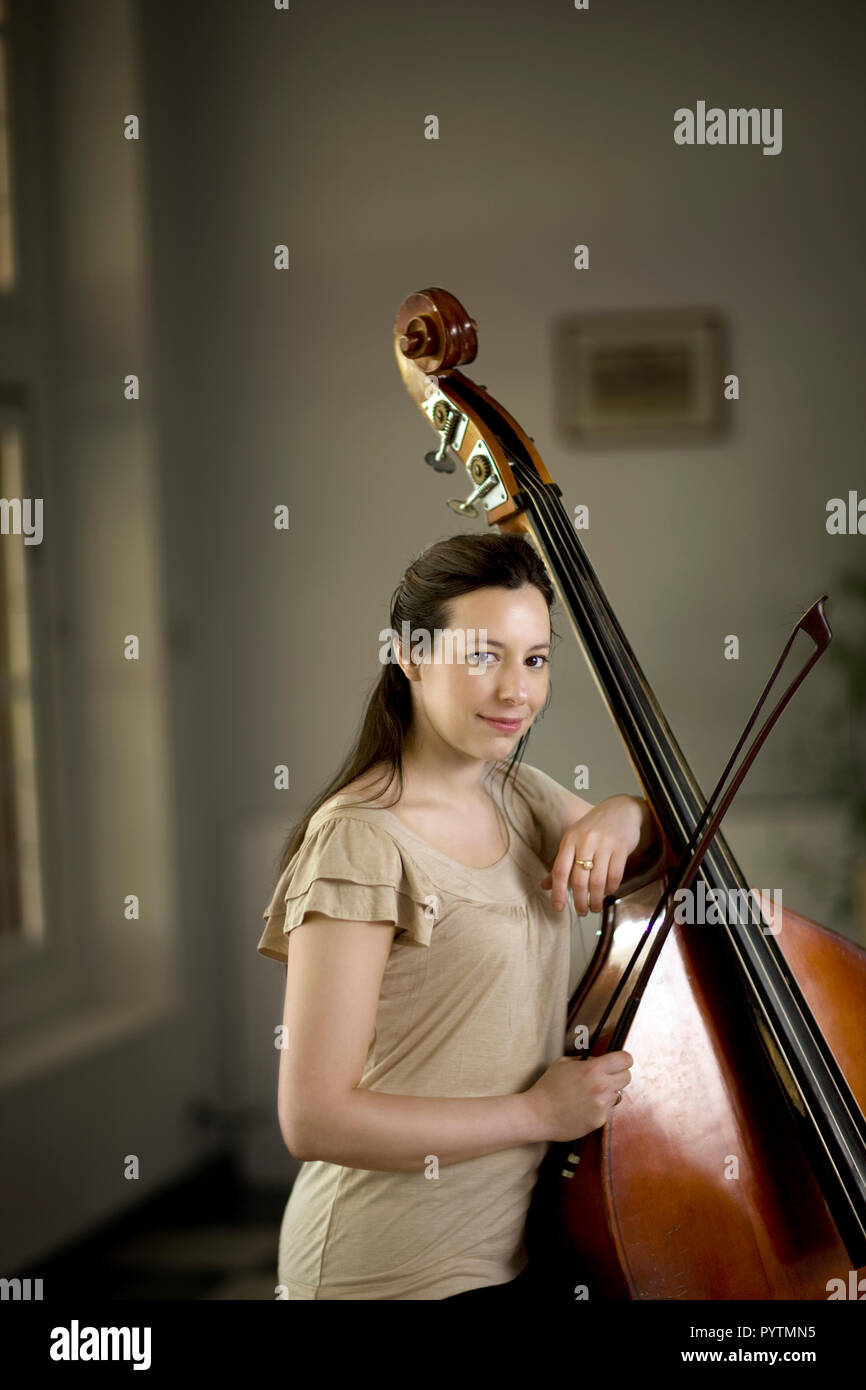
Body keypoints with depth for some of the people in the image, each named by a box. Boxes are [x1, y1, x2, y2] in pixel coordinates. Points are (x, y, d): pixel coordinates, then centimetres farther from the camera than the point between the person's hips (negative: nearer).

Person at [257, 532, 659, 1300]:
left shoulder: (519, 795, 4)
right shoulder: (361, 842, -19)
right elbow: (314, 1119, -22)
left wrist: (622, 817, -2)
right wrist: (536, 1113, -16)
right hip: (397, 1271, -7)